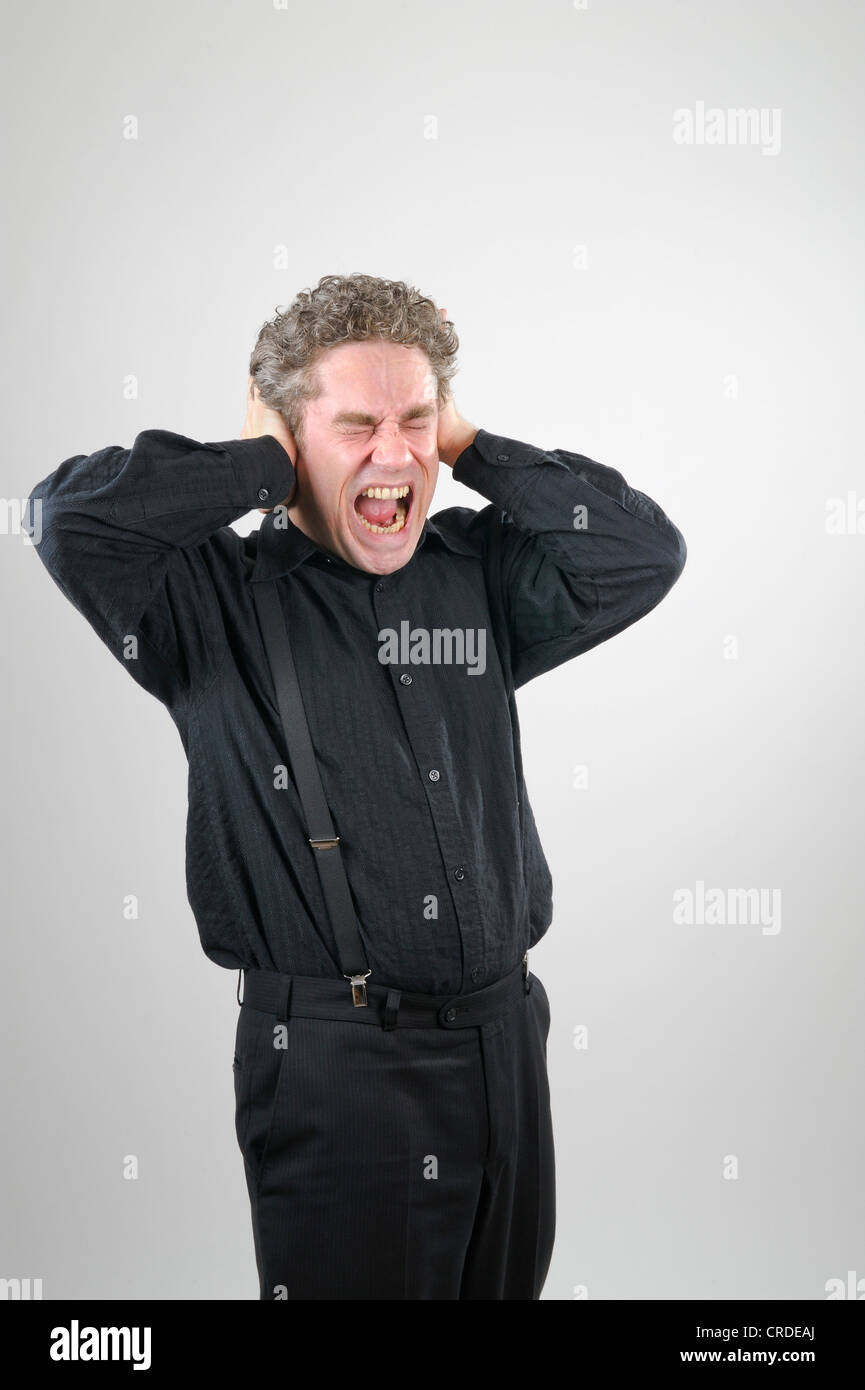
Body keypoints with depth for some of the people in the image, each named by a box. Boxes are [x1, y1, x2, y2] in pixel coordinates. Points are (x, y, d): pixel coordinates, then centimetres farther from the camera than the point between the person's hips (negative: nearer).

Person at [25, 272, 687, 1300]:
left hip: (504, 1038, 5)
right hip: (332, 1060, -5)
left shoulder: (478, 573, 9)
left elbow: (645, 552, 1)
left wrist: (468, 447, -2)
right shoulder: (217, 593, -5)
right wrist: (261, 460, -11)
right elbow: (72, 518, -21)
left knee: (505, 1284, 19)